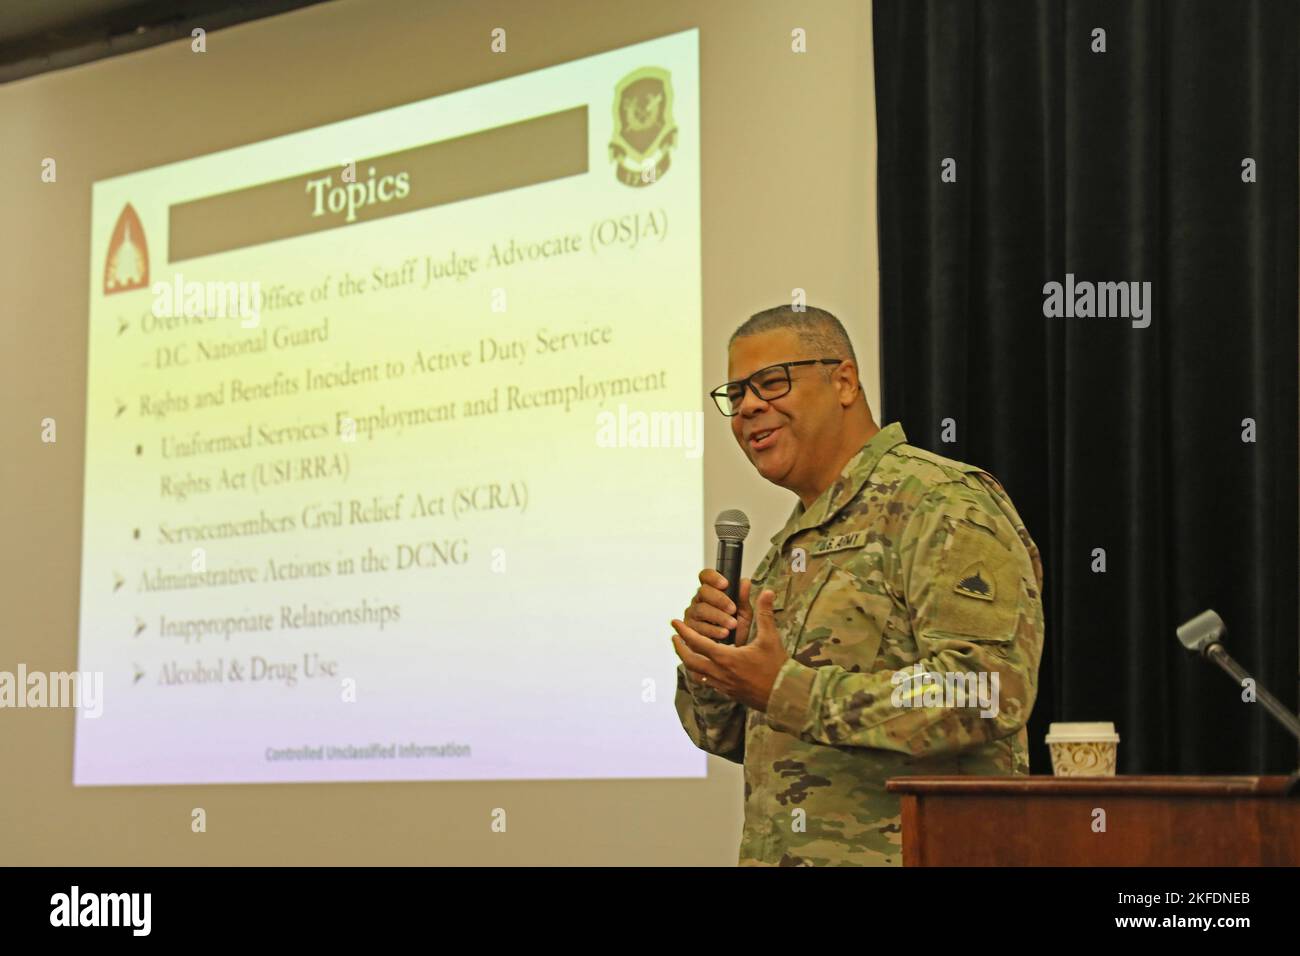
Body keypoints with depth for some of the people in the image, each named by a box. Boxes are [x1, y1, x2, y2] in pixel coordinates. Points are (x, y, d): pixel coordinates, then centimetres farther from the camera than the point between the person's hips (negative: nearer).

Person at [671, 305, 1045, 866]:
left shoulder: (944, 504, -10)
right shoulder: (792, 546, 16)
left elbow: (991, 691, -23)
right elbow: (730, 737, 18)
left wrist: (787, 690, -22)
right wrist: (711, 663, -4)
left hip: (904, 852, -7)